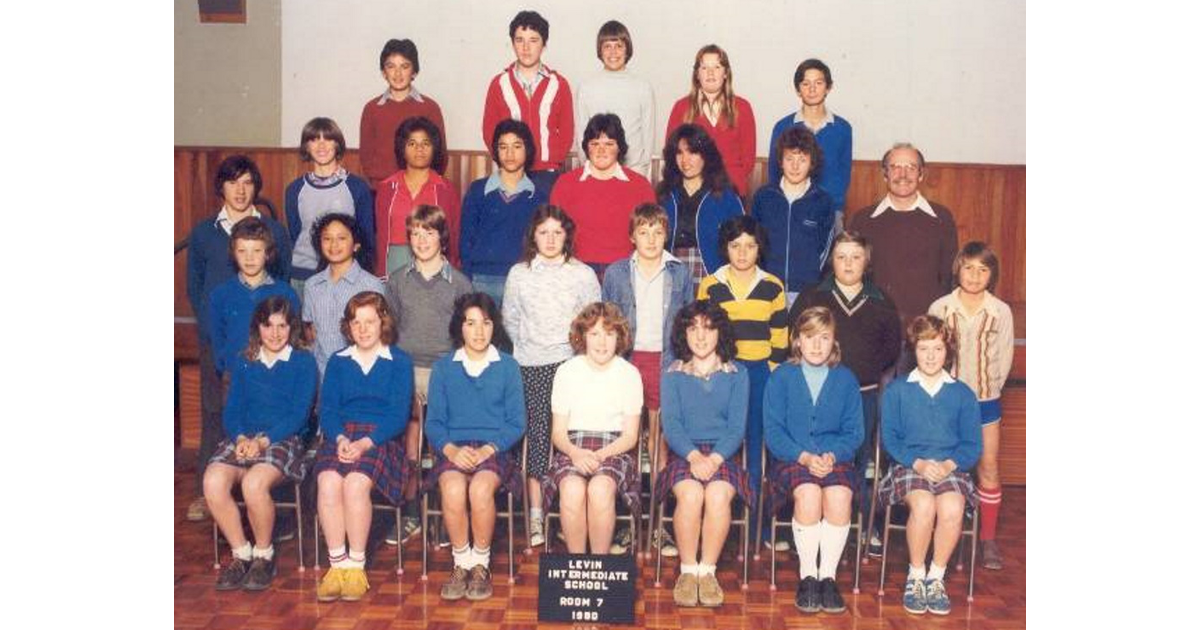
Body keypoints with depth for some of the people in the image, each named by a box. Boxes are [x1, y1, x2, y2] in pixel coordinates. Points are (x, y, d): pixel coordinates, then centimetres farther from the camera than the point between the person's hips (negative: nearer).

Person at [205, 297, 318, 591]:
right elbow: (232, 409, 11)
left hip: (284, 440, -4)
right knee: (213, 481, -27)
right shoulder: (243, 362, 17)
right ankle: (241, 554, -8)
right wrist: (240, 438, -11)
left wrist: (263, 440, -16)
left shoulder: (303, 361, 6)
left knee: (254, 483, -34)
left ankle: (264, 555, -9)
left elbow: (299, 413, -3)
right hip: (244, 438, 4)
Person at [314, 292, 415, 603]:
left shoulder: (399, 362, 8)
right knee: (328, 482, -29)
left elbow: (399, 415, -2)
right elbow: (327, 410, 8)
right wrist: (341, 438, -13)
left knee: (356, 483, -31)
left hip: (381, 438, -3)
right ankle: (337, 564, -22)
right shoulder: (338, 362, 18)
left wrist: (365, 442, -16)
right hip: (341, 436, 3)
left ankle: (357, 565, -19)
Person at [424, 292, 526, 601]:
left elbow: (516, 423, 4)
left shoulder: (507, 367, 8)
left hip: (495, 450, -1)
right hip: (453, 450, 1)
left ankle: (481, 564, -12)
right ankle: (461, 564, -12)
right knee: (453, 488, -32)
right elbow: (433, 422, 8)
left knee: (481, 488, -33)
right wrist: (451, 449, -12)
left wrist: (487, 449, -12)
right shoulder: (443, 367, 12)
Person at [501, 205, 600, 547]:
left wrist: (577, 345, 1)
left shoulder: (583, 274, 7)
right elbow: (510, 320, 15)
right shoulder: (519, 274, 10)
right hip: (531, 366, 1)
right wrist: (529, 345, 8)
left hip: (570, 364, -1)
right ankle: (536, 518, 3)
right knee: (537, 435, -3)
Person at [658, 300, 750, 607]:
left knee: (718, 494, -32)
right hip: (683, 454, 0)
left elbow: (737, 427, 2)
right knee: (690, 493, -32)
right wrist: (694, 455, -19)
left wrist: (714, 458, -16)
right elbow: (671, 424, 0)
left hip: (722, 454, 0)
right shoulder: (673, 375, 12)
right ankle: (688, 570, -17)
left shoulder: (737, 375, 11)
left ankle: (708, 570, -18)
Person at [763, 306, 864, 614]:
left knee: (839, 496, -30)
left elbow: (853, 432, 7)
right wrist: (804, 457, -16)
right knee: (808, 494, -32)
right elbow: (773, 431, -1)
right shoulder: (781, 377, 4)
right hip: (792, 458, -1)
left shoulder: (846, 379, 10)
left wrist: (832, 456, -13)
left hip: (836, 457, 1)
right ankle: (807, 576, -15)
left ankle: (828, 576, -15)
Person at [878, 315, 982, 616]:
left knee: (952, 509, -32)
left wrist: (950, 464, -13)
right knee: (923, 506, -33)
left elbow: (972, 443, 7)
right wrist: (918, 463, -14)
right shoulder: (896, 390, 8)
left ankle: (936, 577, -9)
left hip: (951, 468, 1)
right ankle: (916, 576, -10)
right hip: (909, 466, -1)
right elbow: (891, 438, 3)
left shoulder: (963, 394, 12)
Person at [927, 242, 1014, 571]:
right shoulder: (940, 308, -6)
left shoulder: (1001, 312, -5)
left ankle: (988, 540, 14)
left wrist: (987, 389, 3)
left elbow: (1004, 359, 3)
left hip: (985, 400, 0)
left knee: (988, 468, 3)